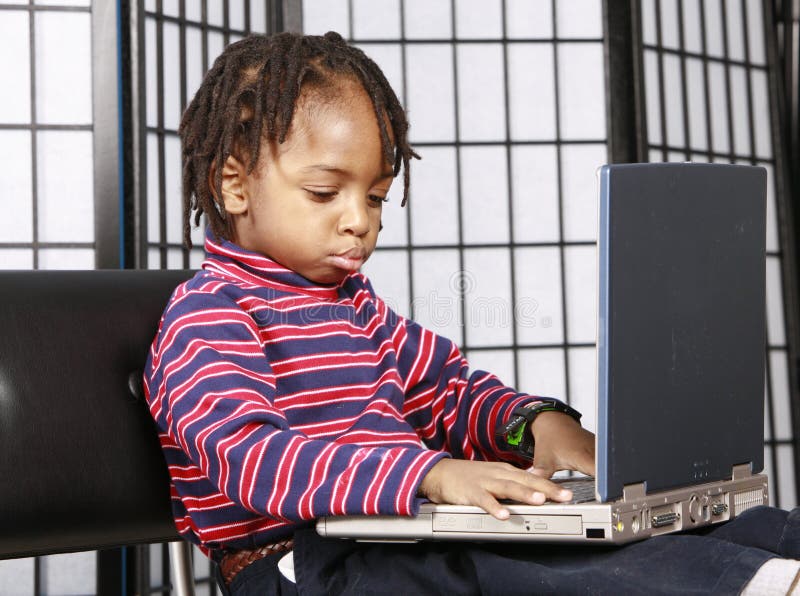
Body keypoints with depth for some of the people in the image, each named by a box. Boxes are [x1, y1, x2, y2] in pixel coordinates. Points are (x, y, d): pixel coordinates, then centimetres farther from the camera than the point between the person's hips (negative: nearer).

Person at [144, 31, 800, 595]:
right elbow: (249, 455, -24)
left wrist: (537, 421, 2)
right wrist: (428, 473, -35)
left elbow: (449, 391, 27)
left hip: (395, 535, 9)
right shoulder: (207, 315, -7)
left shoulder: (351, 300, 22)